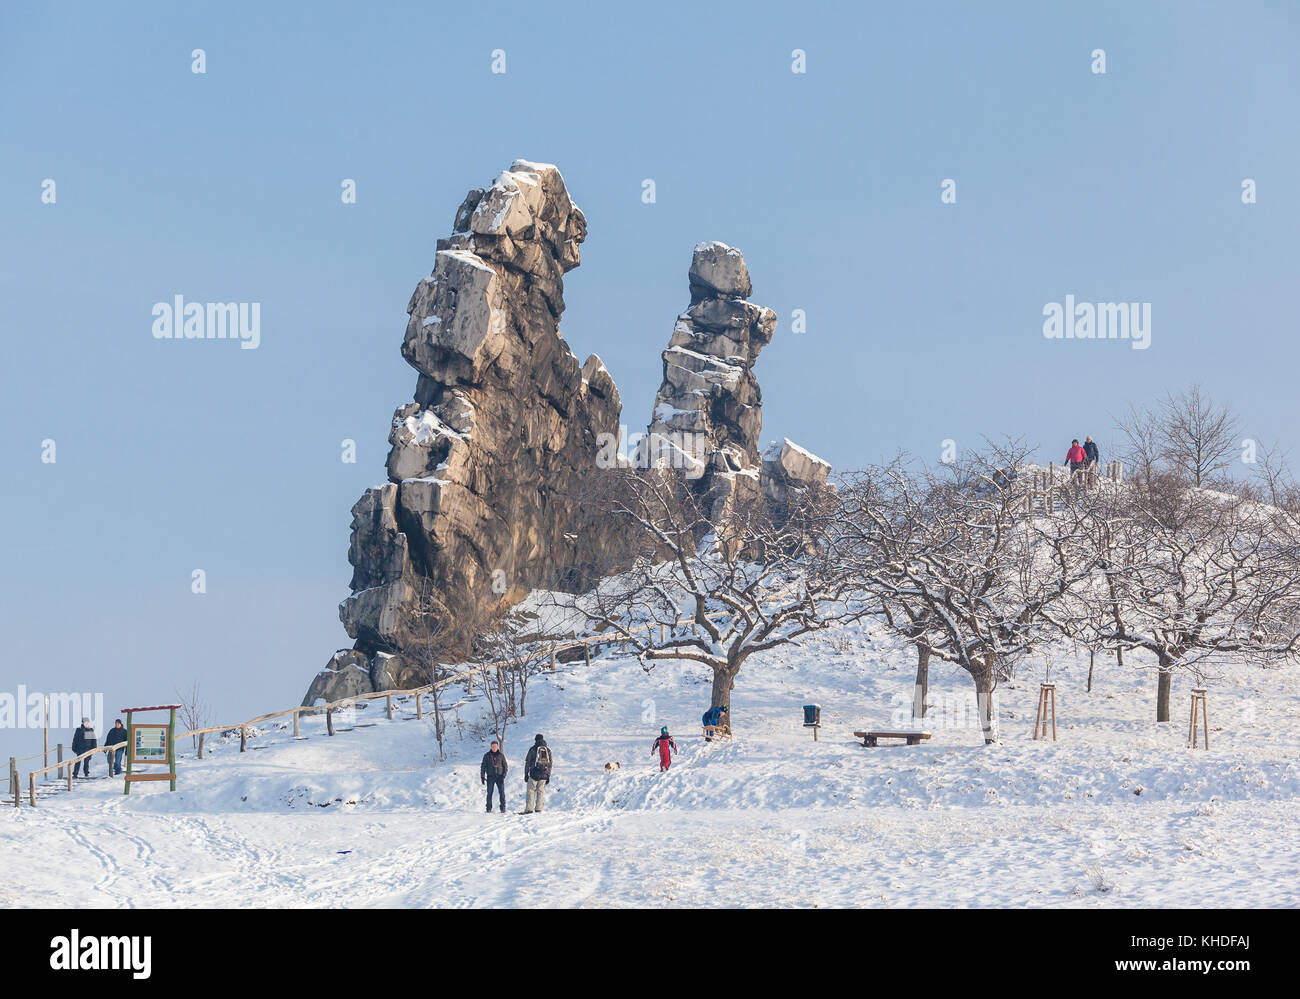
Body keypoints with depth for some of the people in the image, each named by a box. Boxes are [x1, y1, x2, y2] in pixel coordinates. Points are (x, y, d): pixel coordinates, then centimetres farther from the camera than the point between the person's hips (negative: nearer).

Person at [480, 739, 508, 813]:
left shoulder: (501, 755, 6)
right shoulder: (487, 755, 6)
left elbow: (505, 766, 9)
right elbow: (483, 766, 8)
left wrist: (504, 775, -4)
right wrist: (482, 777, 0)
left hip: (500, 777, 0)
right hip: (490, 777, 0)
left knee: (502, 793, -8)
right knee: (489, 793, -2)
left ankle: (503, 808, -4)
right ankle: (489, 808, 4)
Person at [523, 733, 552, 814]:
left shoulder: (533, 749, -2)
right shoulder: (548, 750, 9)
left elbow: (527, 762, -1)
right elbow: (550, 764, 12)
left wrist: (526, 774, 4)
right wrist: (548, 776, 17)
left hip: (534, 774, -3)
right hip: (544, 775, 3)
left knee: (531, 791, 0)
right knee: (540, 792, 9)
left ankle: (529, 809, -8)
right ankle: (538, 809, 4)